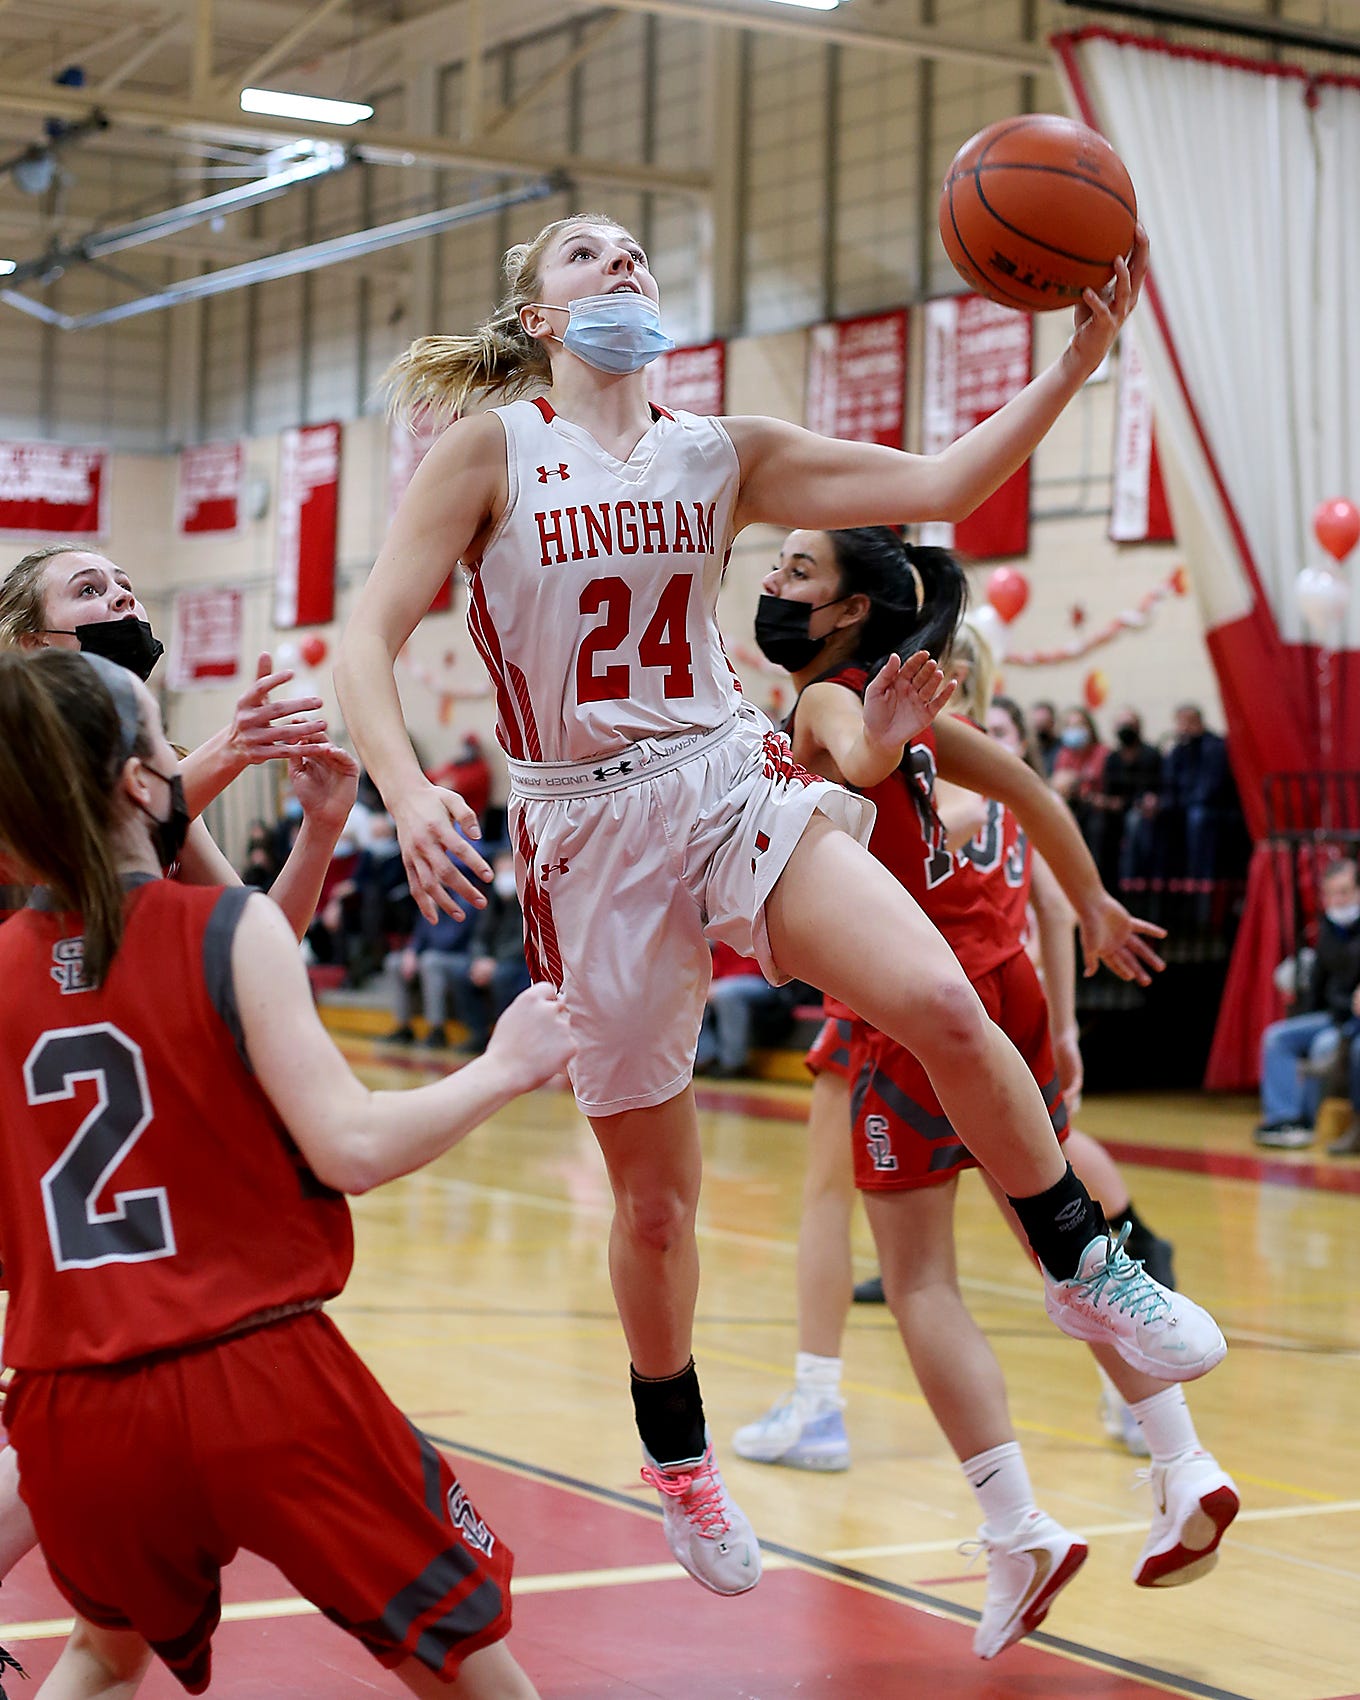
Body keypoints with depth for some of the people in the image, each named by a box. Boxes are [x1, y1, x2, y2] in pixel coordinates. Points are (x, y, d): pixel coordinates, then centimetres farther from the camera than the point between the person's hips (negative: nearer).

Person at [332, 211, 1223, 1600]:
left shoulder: (723, 455, 6)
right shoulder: (491, 451, -3)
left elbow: (940, 485, 0)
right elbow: (366, 639, -9)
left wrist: (1075, 360, -12)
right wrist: (406, 789, -27)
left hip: (733, 782, 2)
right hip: (588, 832, -2)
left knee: (940, 1004, -25)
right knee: (653, 1198, 7)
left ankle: (1085, 1273, -3)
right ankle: (677, 1460, 33)